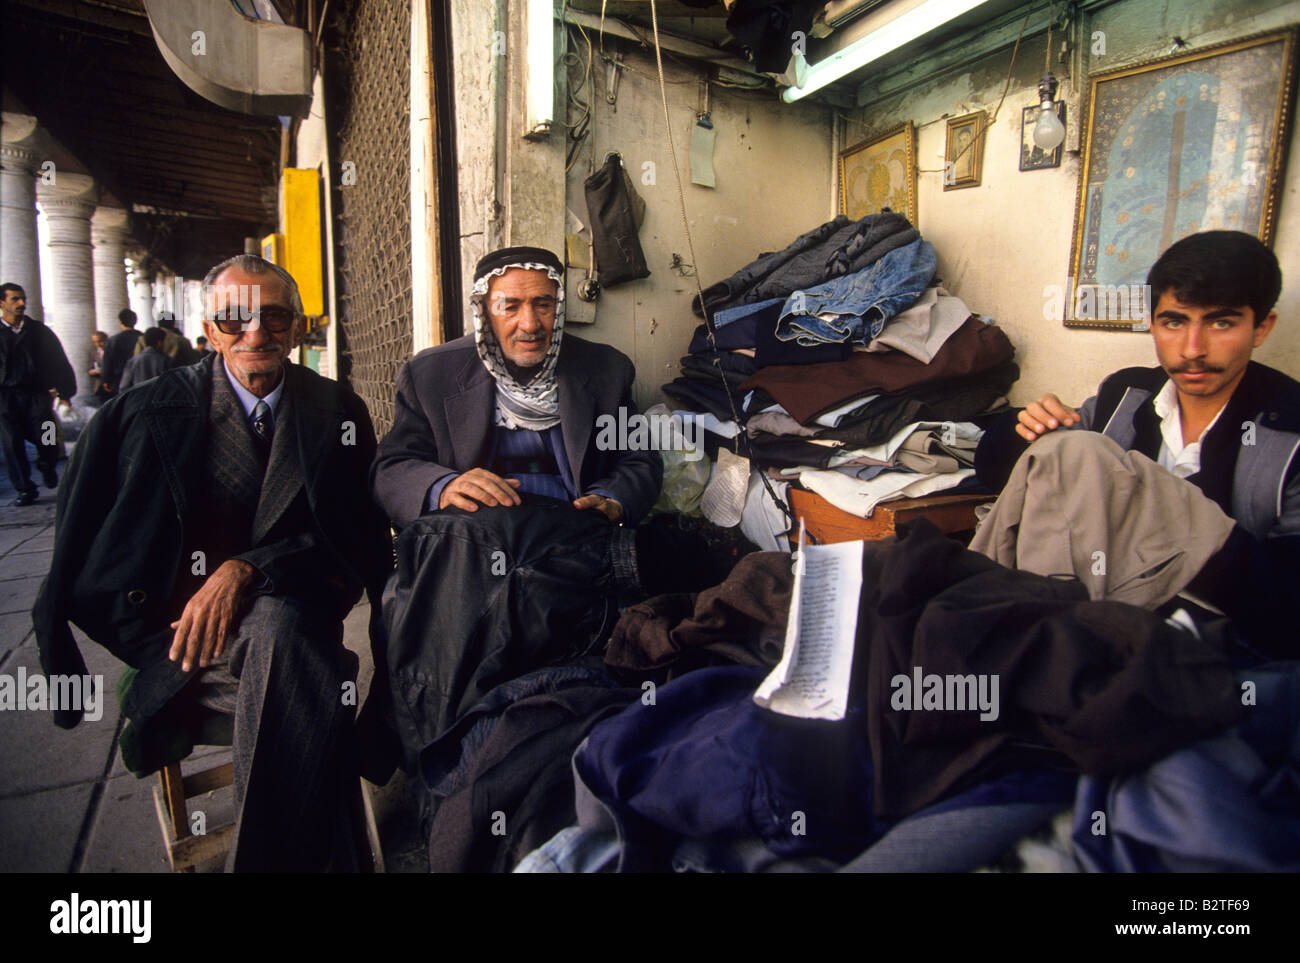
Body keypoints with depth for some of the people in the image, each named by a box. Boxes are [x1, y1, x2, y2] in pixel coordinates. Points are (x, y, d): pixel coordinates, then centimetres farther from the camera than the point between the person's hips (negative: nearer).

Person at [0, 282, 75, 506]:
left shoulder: (38, 331, 9)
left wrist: (64, 391, 4)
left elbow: (58, 361, 9)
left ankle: (46, 467, 27)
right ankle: (24, 489, 10)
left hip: (37, 393, 0)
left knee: (49, 442, -6)